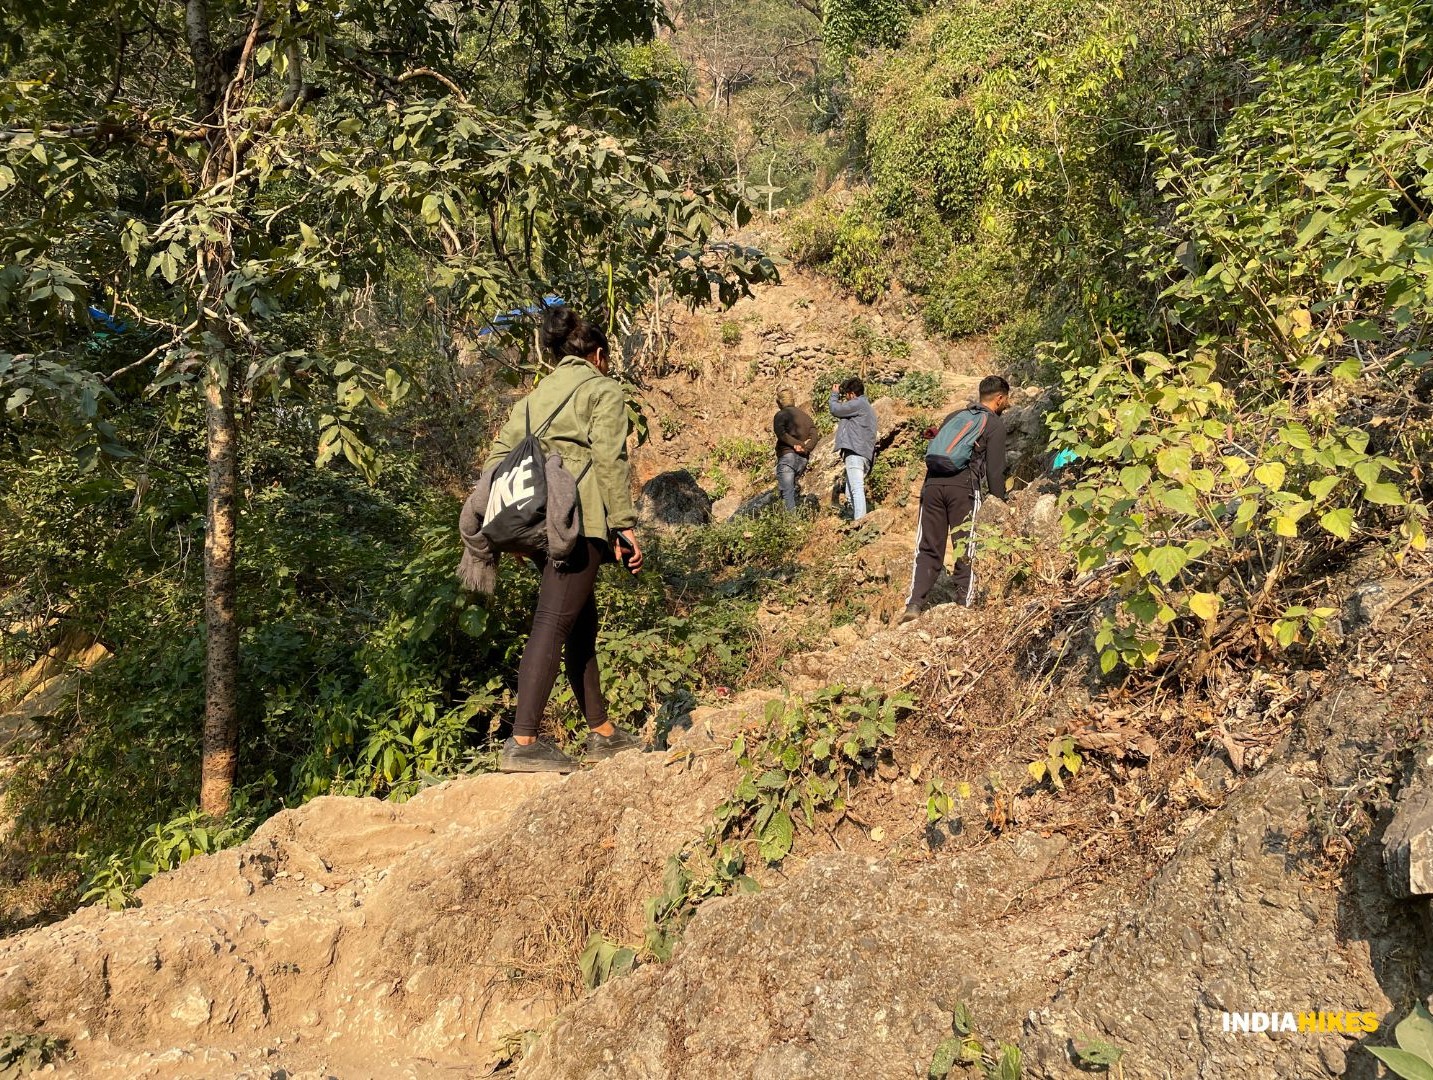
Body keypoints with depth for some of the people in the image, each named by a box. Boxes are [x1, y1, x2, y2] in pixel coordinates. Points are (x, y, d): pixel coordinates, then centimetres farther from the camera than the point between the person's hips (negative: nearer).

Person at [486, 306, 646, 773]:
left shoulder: (536, 394, 24)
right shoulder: (603, 389, 4)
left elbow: (500, 452, 15)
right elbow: (609, 459, -9)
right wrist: (625, 524, -9)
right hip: (579, 519, -8)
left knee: (583, 626, 15)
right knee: (554, 624, -12)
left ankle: (602, 733, 23)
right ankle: (522, 743, -18)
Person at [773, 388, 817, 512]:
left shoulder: (781, 415, 1)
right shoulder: (806, 416, 19)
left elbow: (780, 433, -17)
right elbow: (813, 437, 5)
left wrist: (798, 444, -14)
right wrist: (805, 448, -10)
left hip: (787, 456, -6)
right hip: (803, 459, 6)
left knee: (787, 493, -8)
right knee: (791, 489, 17)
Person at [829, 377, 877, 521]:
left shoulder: (858, 404, -6)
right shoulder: (866, 406, 26)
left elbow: (835, 410, -4)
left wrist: (834, 394, 12)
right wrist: (838, 397, 21)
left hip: (855, 452, -10)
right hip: (864, 454, 10)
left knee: (857, 489, -17)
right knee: (850, 492, 11)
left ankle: (859, 520, -24)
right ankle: (855, 518, 9)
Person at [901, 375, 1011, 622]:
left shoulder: (954, 416, 25)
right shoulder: (996, 425, 7)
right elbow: (995, 471, 0)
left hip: (932, 484, 5)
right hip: (963, 487, -5)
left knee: (928, 549, 5)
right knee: (966, 547, 6)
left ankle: (914, 604, -4)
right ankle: (964, 601, 6)